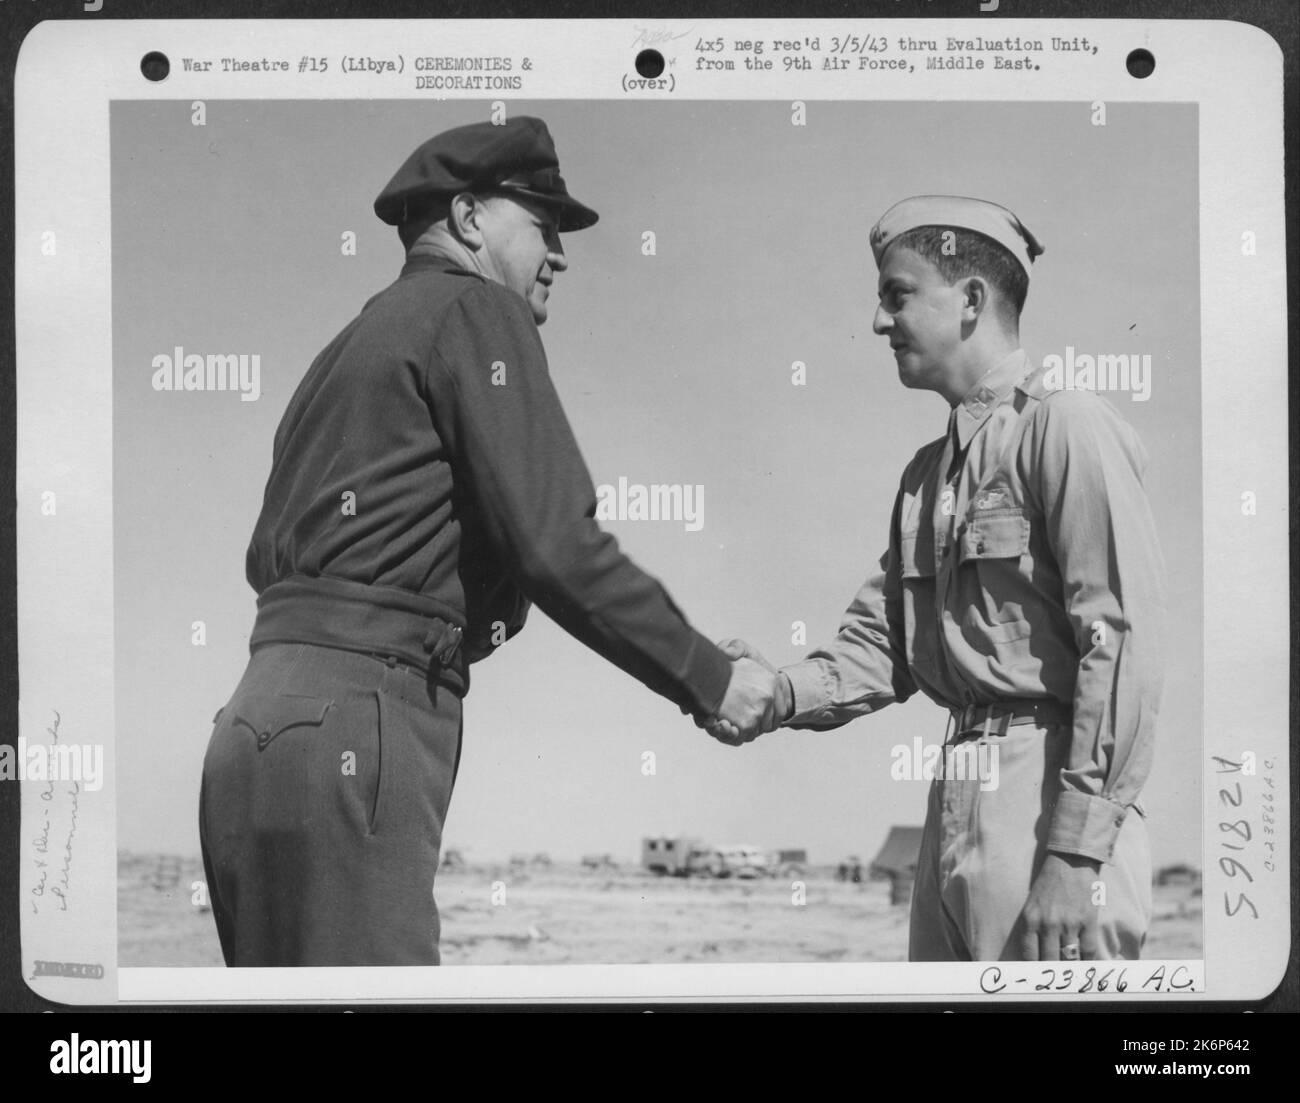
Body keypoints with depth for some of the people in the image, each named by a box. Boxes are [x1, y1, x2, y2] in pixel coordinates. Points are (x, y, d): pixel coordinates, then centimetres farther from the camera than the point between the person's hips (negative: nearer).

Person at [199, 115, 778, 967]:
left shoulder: (352, 345, 26)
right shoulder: (475, 310, -1)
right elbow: (555, 545, -12)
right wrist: (710, 679, -3)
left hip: (262, 724, 10)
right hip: (349, 730, -10)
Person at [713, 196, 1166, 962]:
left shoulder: (1066, 426, -8)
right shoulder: (928, 471, 19)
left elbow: (1124, 646, -16)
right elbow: (879, 646, 15)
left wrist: (1074, 856, -20)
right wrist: (782, 693, -7)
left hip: (1049, 803, -8)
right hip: (953, 804, 8)